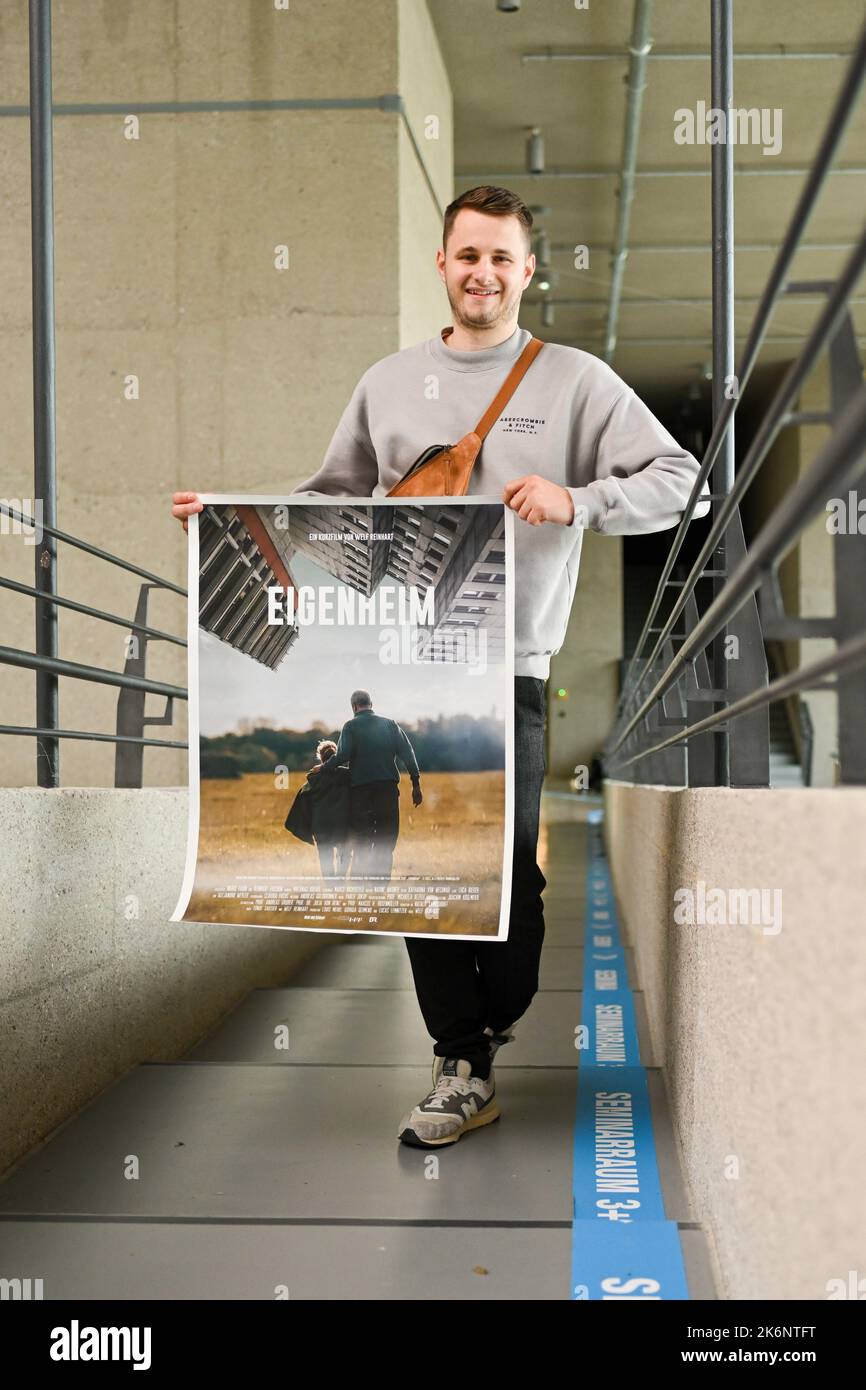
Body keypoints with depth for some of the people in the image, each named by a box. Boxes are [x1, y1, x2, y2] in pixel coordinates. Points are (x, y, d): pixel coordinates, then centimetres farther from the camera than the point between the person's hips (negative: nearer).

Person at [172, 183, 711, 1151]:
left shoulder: (575, 381, 2)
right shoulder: (388, 383, 12)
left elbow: (680, 480, -3)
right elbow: (334, 499, 20)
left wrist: (576, 502, -19)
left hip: (509, 668, -3)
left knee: (506, 867, -3)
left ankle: (493, 1026, 23)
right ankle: (462, 1067, 18)